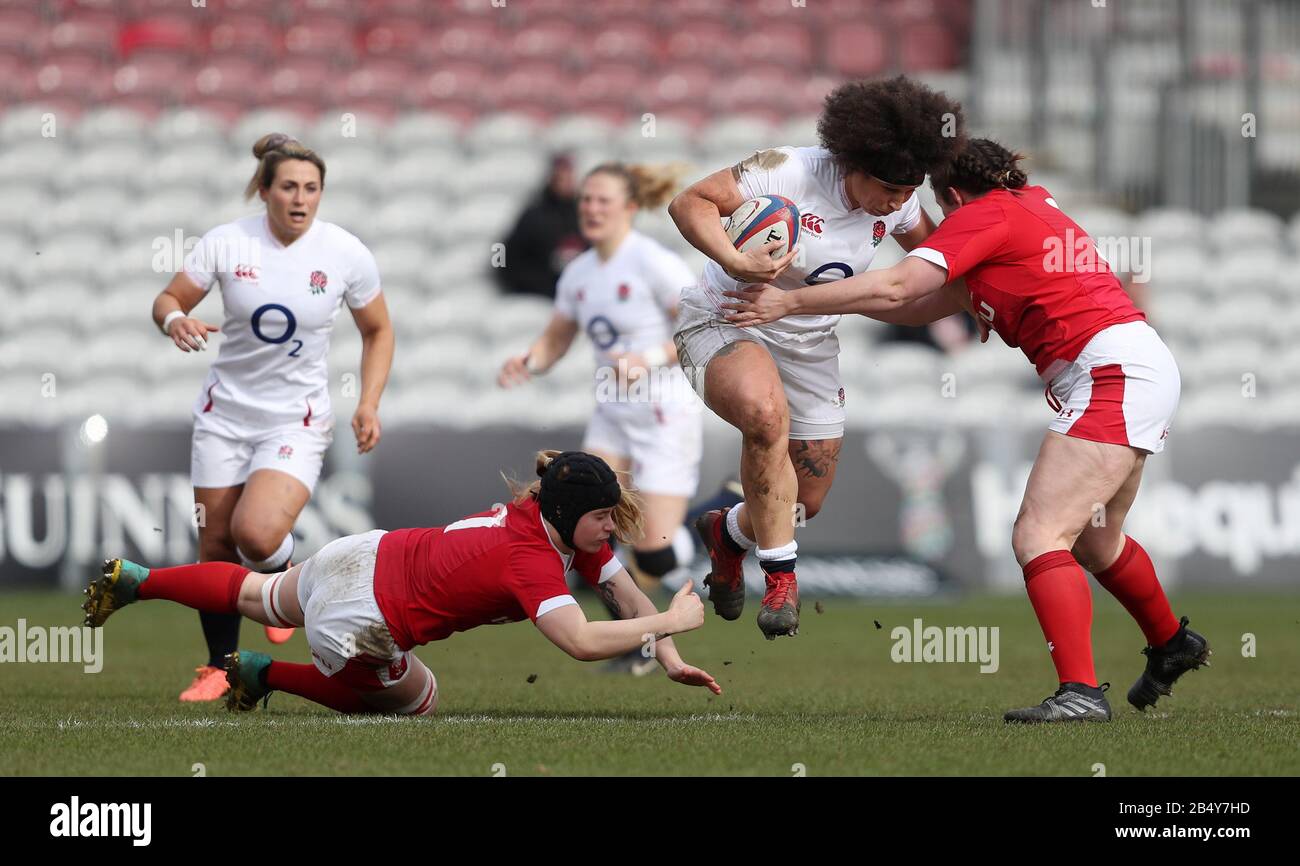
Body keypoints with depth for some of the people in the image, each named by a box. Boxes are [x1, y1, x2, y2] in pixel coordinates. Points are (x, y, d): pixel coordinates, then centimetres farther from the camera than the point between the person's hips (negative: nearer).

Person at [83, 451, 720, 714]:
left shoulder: (572, 529, -6)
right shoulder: (531, 560, -31)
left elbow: (626, 596, -1)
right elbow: (581, 642, -43)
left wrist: (669, 659, -15)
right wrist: (672, 621, -36)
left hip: (365, 557, 8)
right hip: (357, 622, -8)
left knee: (258, 596, 34)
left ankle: (131, 580, 45)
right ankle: (267, 675, 17)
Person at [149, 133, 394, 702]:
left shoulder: (346, 254, -8)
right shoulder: (227, 243, -8)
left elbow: (377, 331, 7)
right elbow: (167, 300, 1)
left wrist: (369, 403, -5)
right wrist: (175, 320, -23)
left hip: (297, 420, -2)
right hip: (226, 413, 2)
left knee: (255, 533, -25)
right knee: (215, 544, 3)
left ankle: (283, 581, 11)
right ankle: (220, 666, 23)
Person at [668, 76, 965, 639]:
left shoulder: (898, 203, -8)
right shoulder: (789, 173, -27)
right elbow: (690, 202, -23)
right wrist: (734, 262, -40)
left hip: (810, 343, 6)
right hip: (725, 323, -6)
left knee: (807, 500, 6)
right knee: (767, 411, -39)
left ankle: (730, 532, 43)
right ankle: (780, 577, -28)